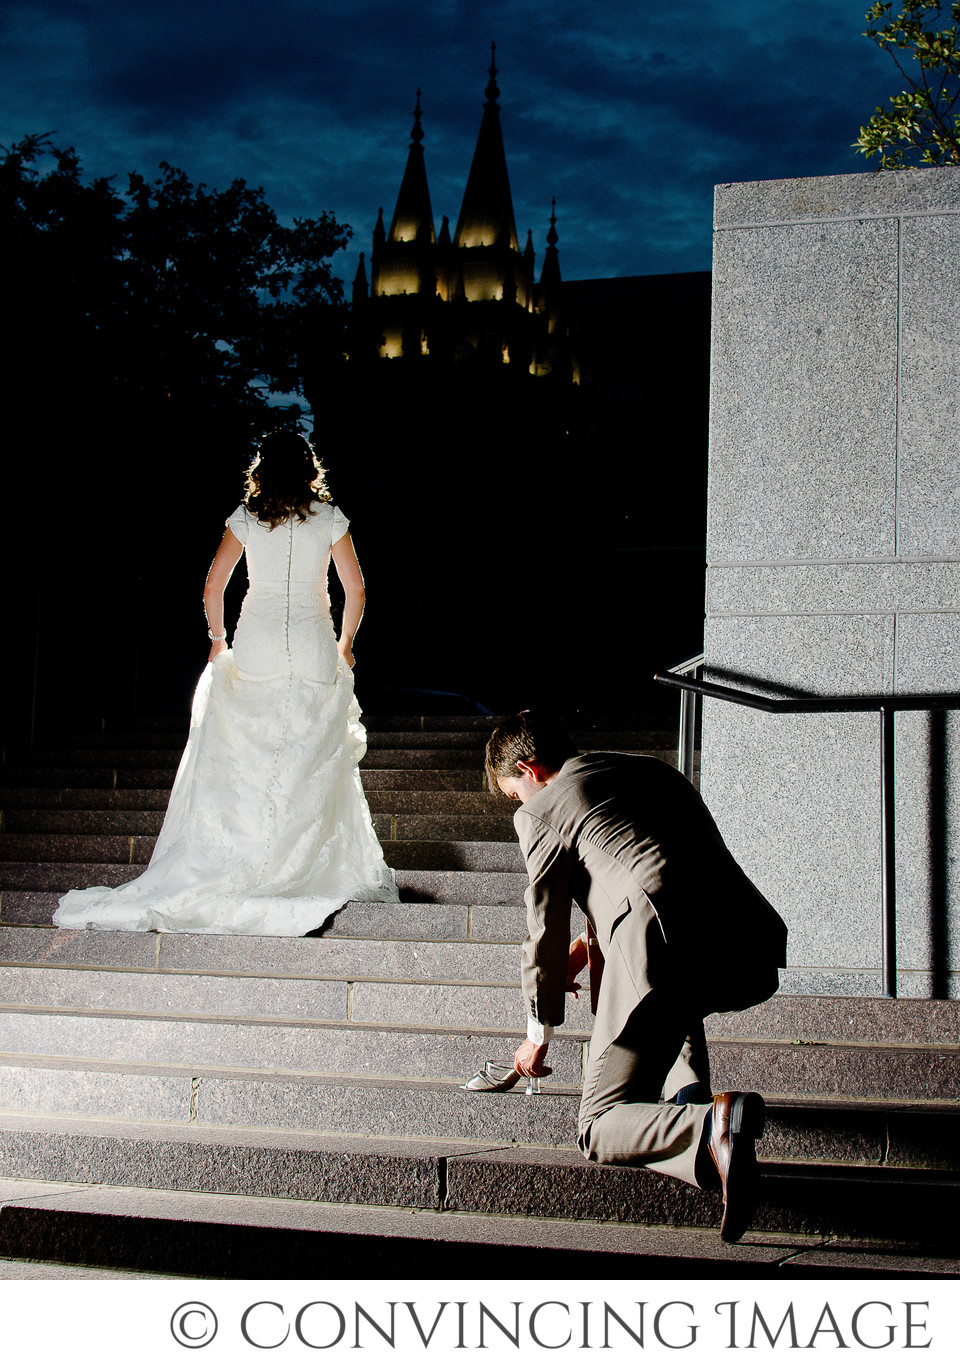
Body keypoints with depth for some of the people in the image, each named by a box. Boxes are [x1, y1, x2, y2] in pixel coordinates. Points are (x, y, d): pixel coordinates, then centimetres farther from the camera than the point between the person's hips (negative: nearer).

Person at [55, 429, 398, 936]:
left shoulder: (245, 517, 3)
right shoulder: (330, 518, 2)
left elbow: (212, 587, 2)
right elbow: (356, 592, 3)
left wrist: (218, 639, 16)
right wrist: (344, 645, 17)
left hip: (256, 646, 1)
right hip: (314, 646, 0)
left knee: (244, 762, 5)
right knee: (317, 767, 5)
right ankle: (320, 870, 7)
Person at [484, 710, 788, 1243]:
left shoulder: (540, 811, 10)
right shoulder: (654, 769, 30)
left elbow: (545, 933, 15)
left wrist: (539, 1034, 28)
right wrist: (590, 942, 51)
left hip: (662, 955, -7)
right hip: (750, 958, 7)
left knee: (599, 1129, 5)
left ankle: (708, 1129, -23)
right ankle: (687, 1091, 20)